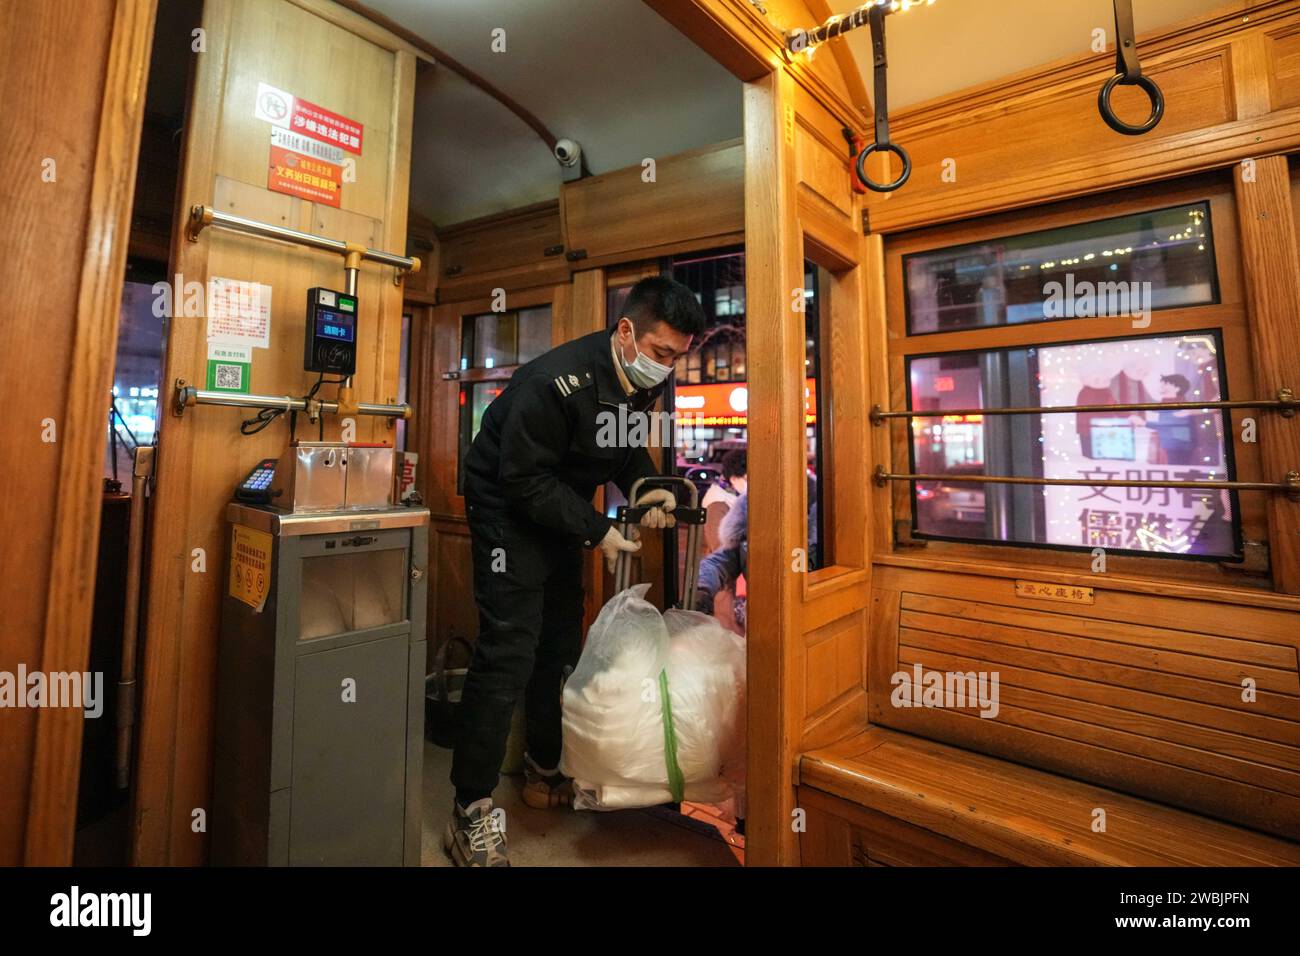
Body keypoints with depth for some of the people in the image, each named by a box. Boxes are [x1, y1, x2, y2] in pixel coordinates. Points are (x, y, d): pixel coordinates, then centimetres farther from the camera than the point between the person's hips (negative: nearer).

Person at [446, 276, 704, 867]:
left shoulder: (644, 381, -5)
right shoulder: (558, 381, -29)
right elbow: (524, 478, -25)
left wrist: (647, 488, -10)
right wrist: (597, 531, -25)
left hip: (560, 510, 8)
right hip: (508, 507, -8)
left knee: (560, 643, 14)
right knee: (509, 651, -11)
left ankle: (544, 774, 33)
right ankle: (471, 817, 5)